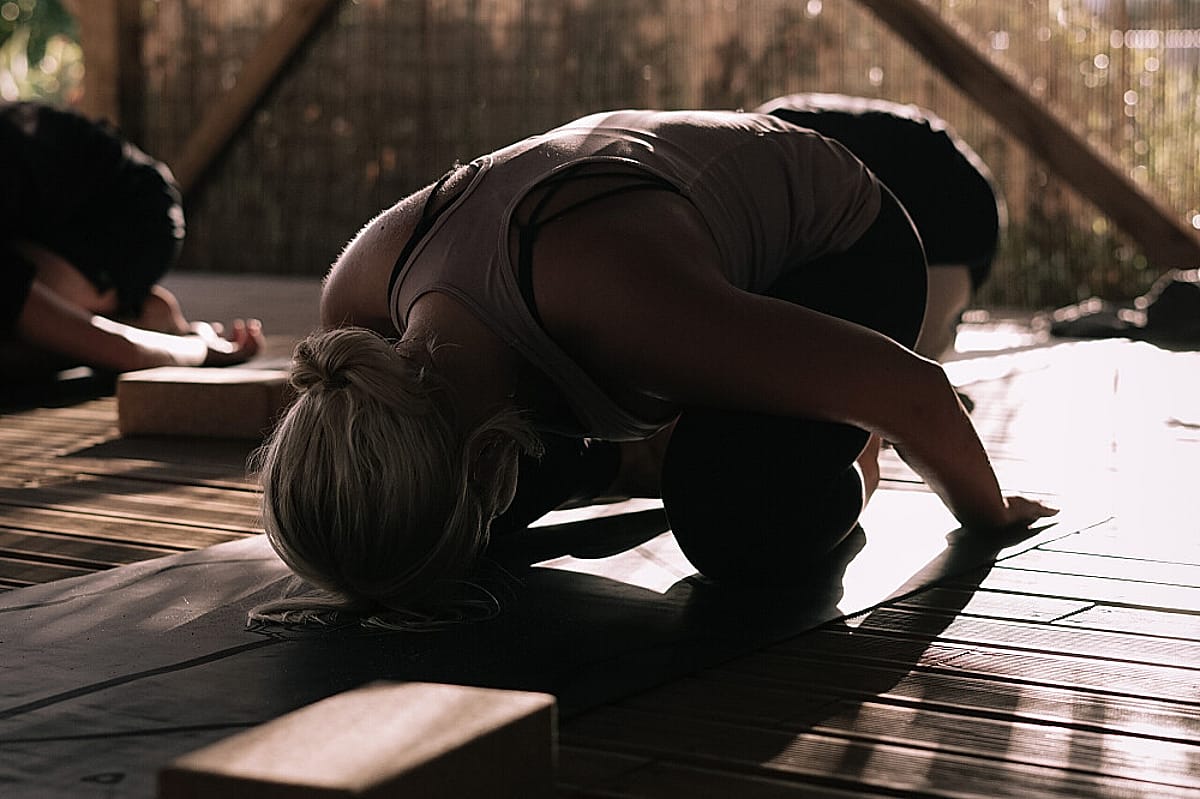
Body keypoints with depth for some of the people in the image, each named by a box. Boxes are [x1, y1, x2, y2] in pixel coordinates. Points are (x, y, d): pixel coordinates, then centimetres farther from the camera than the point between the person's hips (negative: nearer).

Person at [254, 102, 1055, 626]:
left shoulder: (632, 308, -47)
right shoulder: (359, 298, -29)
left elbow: (913, 391, -32)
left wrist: (987, 517, -13)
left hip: (838, 247, -5)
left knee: (740, 527, -30)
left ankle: (840, 468, 4)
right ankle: (660, 451, 22)